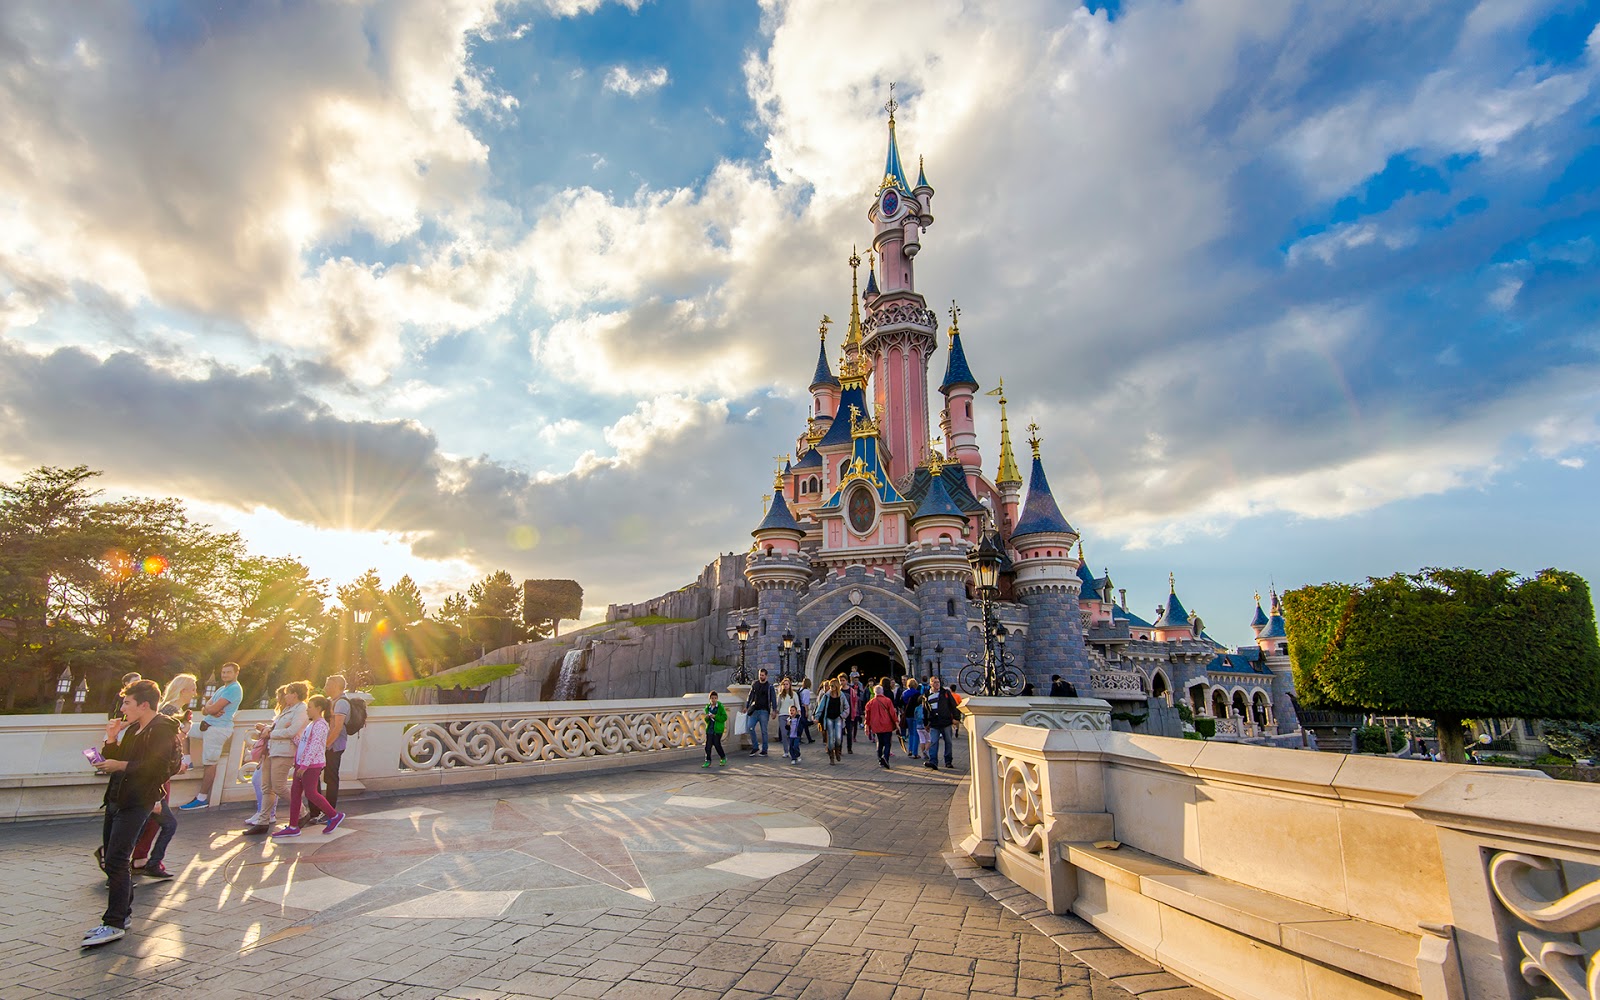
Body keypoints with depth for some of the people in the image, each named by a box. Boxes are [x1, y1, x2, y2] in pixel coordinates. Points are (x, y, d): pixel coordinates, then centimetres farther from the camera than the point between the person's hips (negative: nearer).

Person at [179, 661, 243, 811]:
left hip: (218, 728, -10)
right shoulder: (222, 689, 20)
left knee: (210, 763, -7)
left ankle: (202, 799, -2)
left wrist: (208, 709, 4)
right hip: (207, 725, 10)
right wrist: (211, 711, -11)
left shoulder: (234, 689, -12)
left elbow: (214, 709, -18)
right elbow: (204, 709, 11)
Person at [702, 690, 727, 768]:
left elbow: (724, 717, -10)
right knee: (708, 745, -1)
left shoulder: (720, 707, -5)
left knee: (717, 744, -3)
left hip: (718, 729, -4)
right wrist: (707, 718, -6)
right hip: (709, 728, 4)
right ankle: (708, 761, 9)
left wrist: (715, 716, -18)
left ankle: (723, 758, 19)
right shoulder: (707, 707, 9)